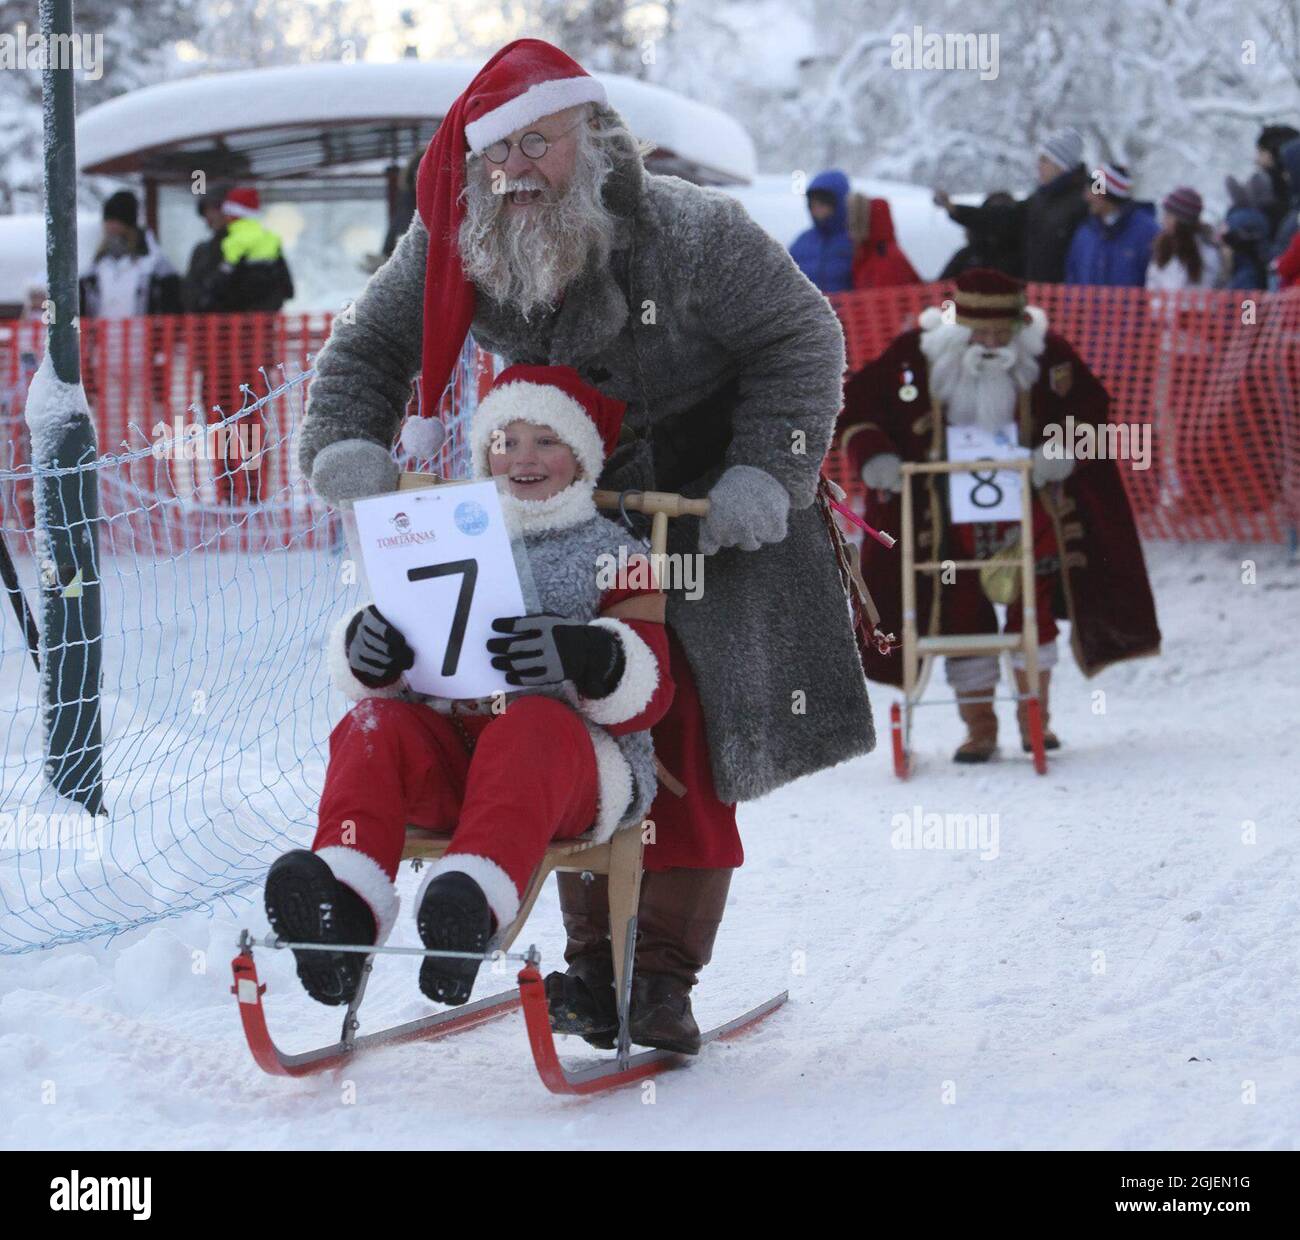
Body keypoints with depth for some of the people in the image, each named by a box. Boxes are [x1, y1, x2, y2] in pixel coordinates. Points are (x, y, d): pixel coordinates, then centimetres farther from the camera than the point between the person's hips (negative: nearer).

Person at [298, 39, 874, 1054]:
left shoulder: (692, 235, -20)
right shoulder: (450, 252, -7)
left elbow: (802, 340, -12)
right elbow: (370, 347, 7)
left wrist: (762, 479, -18)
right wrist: (349, 446, -11)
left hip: (706, 533, -4)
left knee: (687, 753, -6)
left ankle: (665, 977, 1)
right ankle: (594, 968, 7)